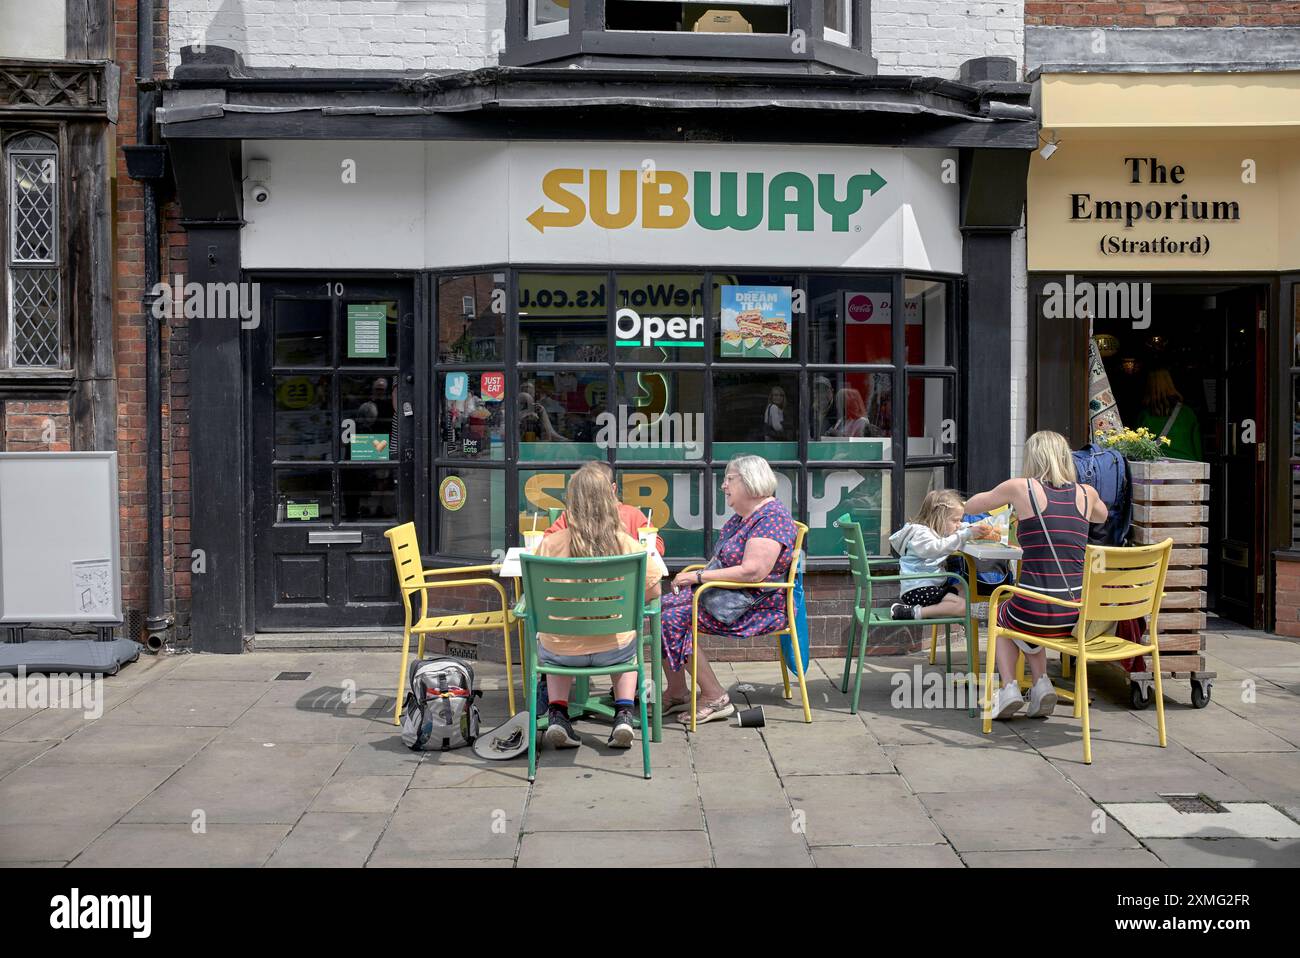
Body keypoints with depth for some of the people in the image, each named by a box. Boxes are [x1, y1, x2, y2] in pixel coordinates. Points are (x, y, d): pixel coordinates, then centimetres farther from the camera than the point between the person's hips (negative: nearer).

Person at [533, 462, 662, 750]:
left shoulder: (550, 545, -15)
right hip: (612, 651, 0)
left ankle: (557, 714, 20)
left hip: (562, 652, 0)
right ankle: (623, 714, 21)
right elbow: (653, 592, -1)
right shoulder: (628, 545, -14)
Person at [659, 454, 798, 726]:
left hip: (757, 608, -10)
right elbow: (723, 562, 19)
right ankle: (677, 693, 2)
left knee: (674, 617, -21)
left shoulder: (772, 517, -17)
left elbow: (752, 572, -27)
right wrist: (692, 577, 0)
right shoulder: (742, 516, 16)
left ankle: (715, 697, -14)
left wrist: (699, 576, -21)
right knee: (662, 606, -2)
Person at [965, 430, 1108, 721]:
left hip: (1036, 614, -4)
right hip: (1077, 617, 4)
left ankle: (1009, 687, 16)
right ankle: (1041, 683, 20)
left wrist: (1008, 499, 34)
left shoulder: (1021, 488, -3)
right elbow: (1102, 515, 33)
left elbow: (970, 506, 15)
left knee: (1000, 615, 33)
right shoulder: (1086, 493, 7)